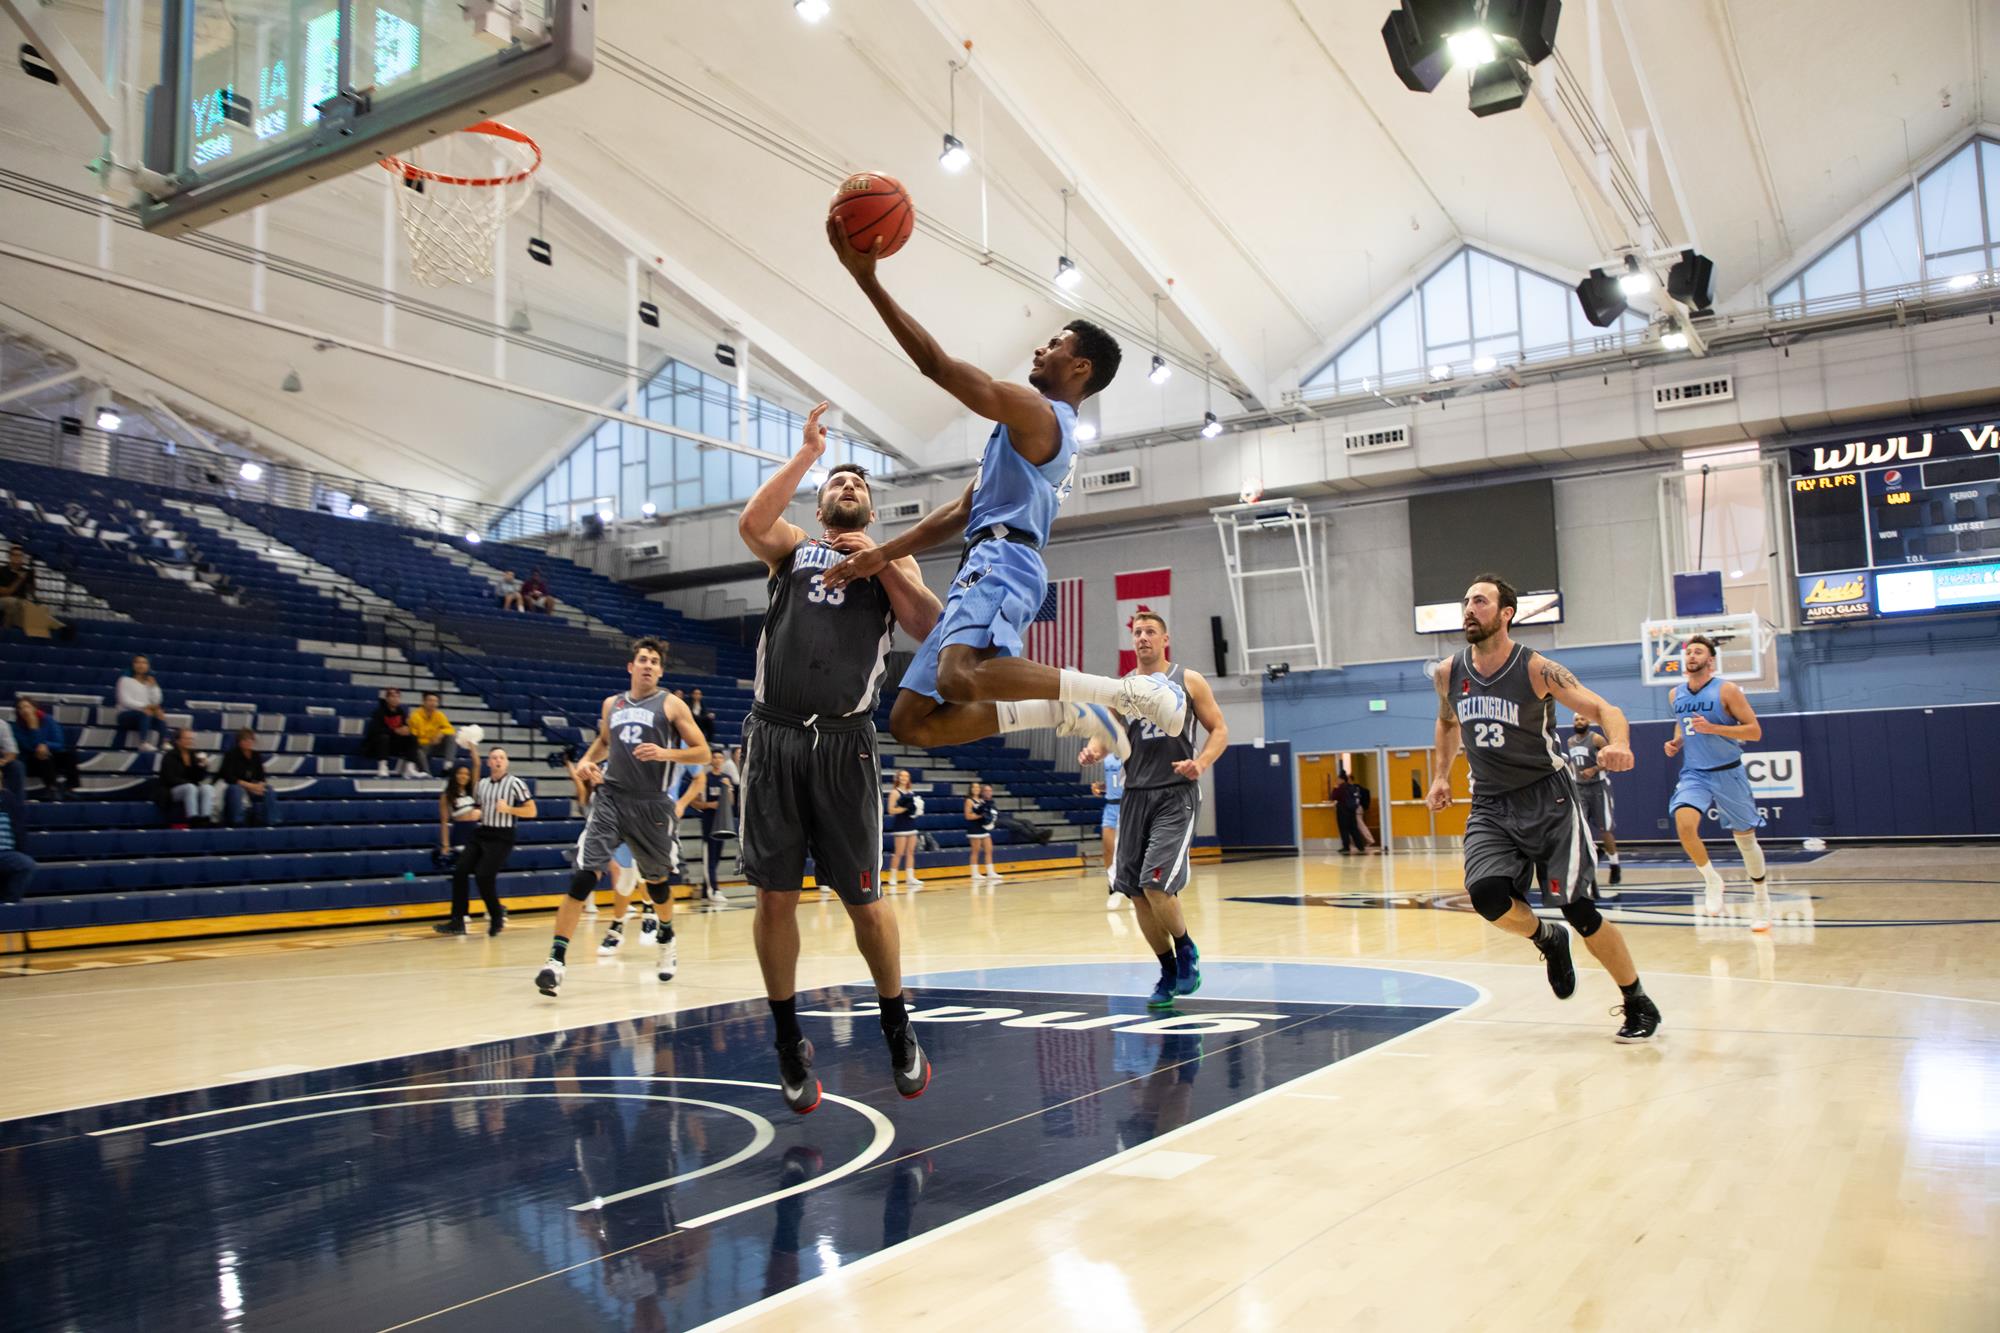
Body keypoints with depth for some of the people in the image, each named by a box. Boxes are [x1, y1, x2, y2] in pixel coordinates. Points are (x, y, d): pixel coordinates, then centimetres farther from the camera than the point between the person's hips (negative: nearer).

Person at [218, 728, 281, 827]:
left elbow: (261, 777, 4)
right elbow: (228, 777, -19)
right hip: (231, 786, -5)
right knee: (236, 789, -38)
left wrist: (260, 785, -21)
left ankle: (271, 821, -21)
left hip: (251, 787, 6)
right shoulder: (232, 754, -13)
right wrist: (248, 785, -28)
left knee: (268, 789, -17)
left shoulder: (256, 756, 1)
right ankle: (236, 821, -36)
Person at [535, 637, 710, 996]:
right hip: (610, 798, 2)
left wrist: (665, 753, -19)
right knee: (583, 875, -14)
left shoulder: (671, 705, 1)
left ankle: (667, 939, 43)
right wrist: (587, 760, 10)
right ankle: (556, 959, -15)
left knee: (657, 879, 15)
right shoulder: (611, 704, 12)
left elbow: (703, 753, -3)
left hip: (651, 804, -1)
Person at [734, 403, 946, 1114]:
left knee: (863, 899, 2)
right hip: (773, 737, 1)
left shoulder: (890, 560, 15)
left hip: (843, 743, -1)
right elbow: (751, 523, -8)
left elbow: (932, 629, -2)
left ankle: (898, 1029, 23)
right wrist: (808, 451, -7)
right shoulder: (792, 544, 16)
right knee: (774, 895, 3)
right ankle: (790, 1044, 19)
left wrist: (882, 562, -8)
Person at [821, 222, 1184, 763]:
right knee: (912, 722, 5)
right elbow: (958, 514, 24)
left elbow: (936, 364, -10)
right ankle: (1062, 711, 1)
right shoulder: (1044, 435, 28)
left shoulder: (1035, 412, -2)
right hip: (987, 570, 10)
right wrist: (882, 555, 16)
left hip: (1000, 562, -10)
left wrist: (867, 277, -9)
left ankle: (1128, 690, -26)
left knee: (960, 678, -39)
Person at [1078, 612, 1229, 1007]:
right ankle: (1169, 973, 20)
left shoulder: (1188, 681, 2)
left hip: (1176, 796, -4)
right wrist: (1096, 749, -10)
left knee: (1156, 883, -17)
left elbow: (1219, 729, 2)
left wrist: (1201, 763, -17)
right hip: (1136, 795, 4)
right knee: (1136, 892, 3)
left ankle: (1187, 952, 9)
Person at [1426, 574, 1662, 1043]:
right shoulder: (1449, 674, 0)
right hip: (1490, 805, 4)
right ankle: (1547, 939, 12)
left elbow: (1603, 709, -17)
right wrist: (1441, 775, 15)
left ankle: (1639, 1006, 15)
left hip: (1547, 798, -3)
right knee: (1486, 895, -22)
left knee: (1580, 910, -7)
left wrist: (1619, 744, -38)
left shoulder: (1536, 669, -14)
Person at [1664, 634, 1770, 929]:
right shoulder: (1675, 694, 5)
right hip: (1693, 774, 3)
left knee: (1745, 837, 9)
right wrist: (1676, 743, 2)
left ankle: (1762, 898, 30)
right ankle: (1711, 879, -3)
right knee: (1684, 823, -24)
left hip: (1727, 774, -3)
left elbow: (1754, 730, -12)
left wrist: (1713, 728, -23)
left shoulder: (1727, 690, -10)